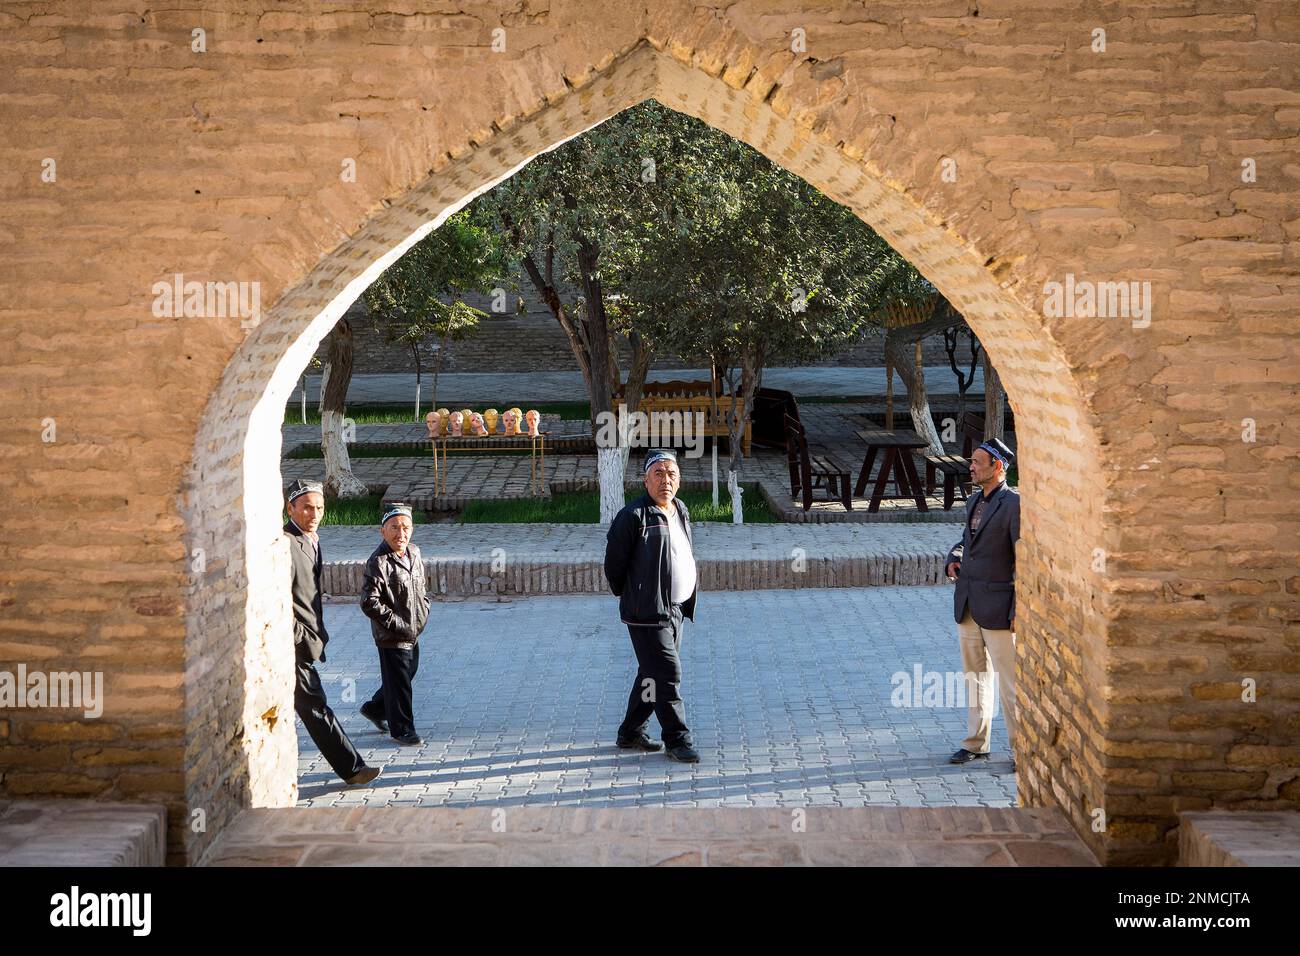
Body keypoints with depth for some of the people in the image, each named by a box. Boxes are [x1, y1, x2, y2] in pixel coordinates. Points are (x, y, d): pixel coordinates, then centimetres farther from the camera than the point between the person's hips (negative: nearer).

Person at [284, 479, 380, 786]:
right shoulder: (284, 544, -16)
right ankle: (351, 768, -2)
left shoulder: (311, 541, 15)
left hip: (304, 642, 10)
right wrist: (303, 638, -17)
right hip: (292, 645, -10)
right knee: (315, 707, -4)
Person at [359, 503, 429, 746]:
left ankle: (374, 709, 42)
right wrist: (397, 624, -21)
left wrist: (424, 612, 9)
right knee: (398, 683, 3)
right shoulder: (379, 562, -21)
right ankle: (402, 729, 19)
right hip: (391, 637, -8)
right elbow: (370, 603, -23)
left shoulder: (414, 553, 4)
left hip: (413, 633, 8)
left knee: (408, 674, 22)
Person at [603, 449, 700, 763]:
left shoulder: (681, 512, 11)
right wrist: (628, 596, 0)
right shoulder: (633, 516, -16)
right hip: (648, 612, -8)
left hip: (675, 610, 8)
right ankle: (677, 739, 2)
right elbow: (614, 562, -10)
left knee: (652, 674, 15)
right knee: (667, 675, -7)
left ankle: (631, 733, 27)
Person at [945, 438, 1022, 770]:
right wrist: (954, 559, 7)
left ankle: (1019, 749, 6)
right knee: (976, 677, 15)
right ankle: (976, 744, 24)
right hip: (968, 605, 8)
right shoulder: (974, 501, 12)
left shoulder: (1014, 504, -13)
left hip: (998, 606, -8)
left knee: (1009, 680, -2)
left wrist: (1020, 611, -16)